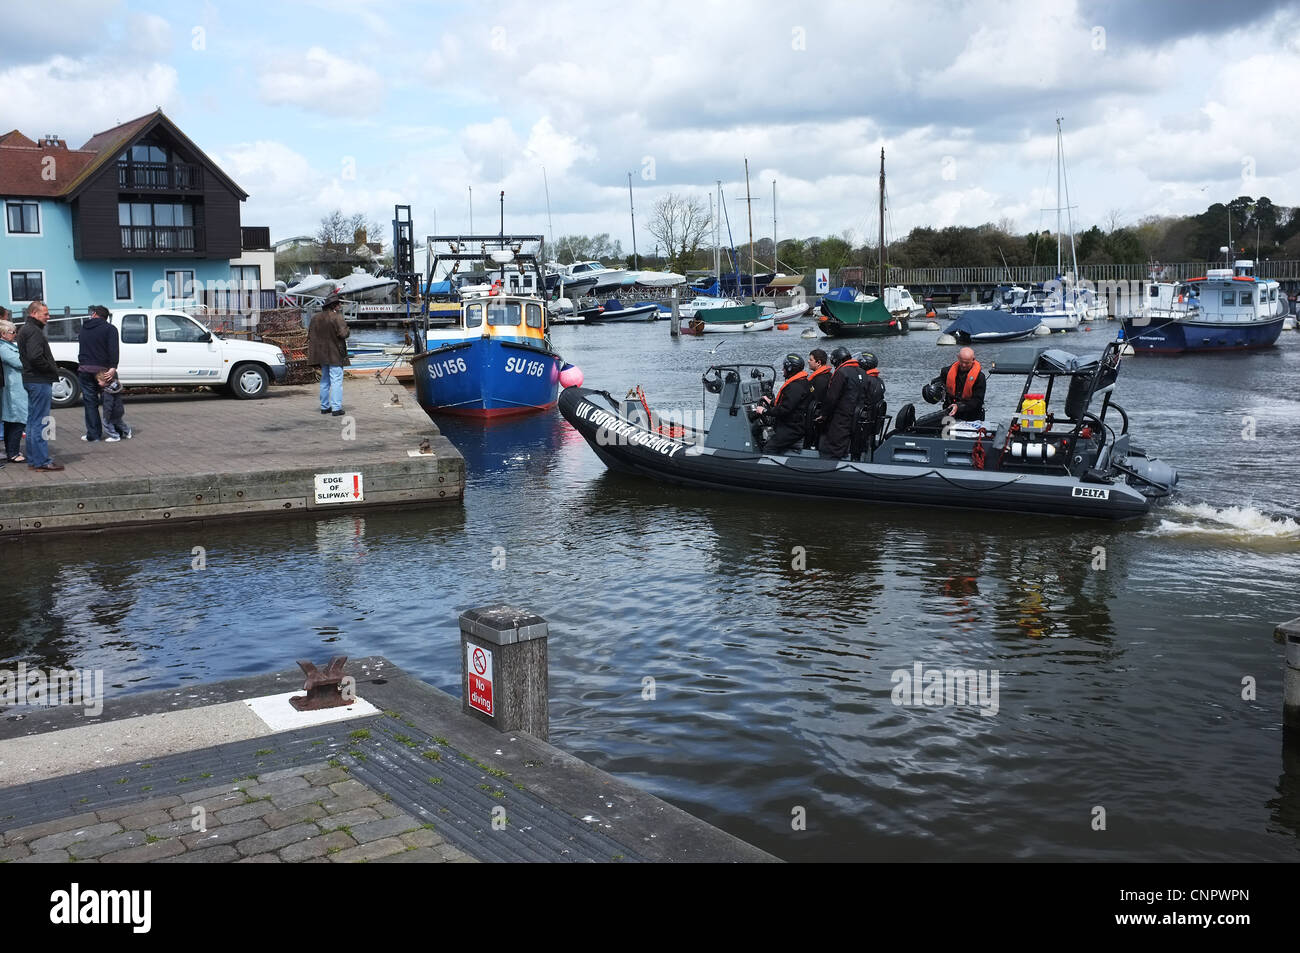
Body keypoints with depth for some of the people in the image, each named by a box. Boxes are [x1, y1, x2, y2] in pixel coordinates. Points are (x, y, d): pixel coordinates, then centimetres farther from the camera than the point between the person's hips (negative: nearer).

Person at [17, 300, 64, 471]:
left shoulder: (26, 329, 19)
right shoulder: (34, 331, -14)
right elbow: (36, 357, -26)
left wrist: (52, 369, 11)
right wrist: (54, 370, -13)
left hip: (31, 380, 11)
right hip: (40, 381, -11)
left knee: (33, 421, 15)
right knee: (40, 422, -8)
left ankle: (33, 459, 21)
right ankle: (42, 461, -7)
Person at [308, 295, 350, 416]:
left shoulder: (316, 318, 10)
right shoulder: (337, 317, -14)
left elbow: (310, 335, 12)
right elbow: (343, 334, -21)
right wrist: (347, 329, 0)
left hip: (321, 355, 7)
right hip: (335, 355, -7)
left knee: (324, 381, 17)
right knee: (336, 381, -6)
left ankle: (324, 406, 21)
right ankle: (336, 408, -10)